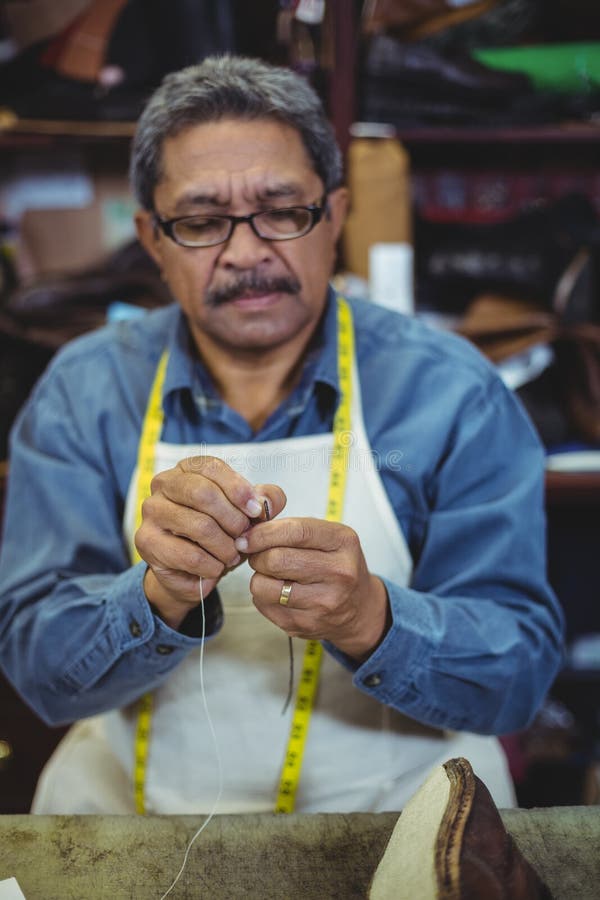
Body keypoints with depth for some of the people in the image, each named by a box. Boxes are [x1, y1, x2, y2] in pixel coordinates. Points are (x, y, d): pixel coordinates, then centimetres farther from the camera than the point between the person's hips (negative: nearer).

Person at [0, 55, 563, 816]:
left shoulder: (451, 392, -6)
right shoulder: (81, 394, -2)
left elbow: (520, 674, -8)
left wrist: (369, 618, -27)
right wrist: (162, 596, -25)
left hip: (391, 806, -1)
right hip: (134, 810, 3)